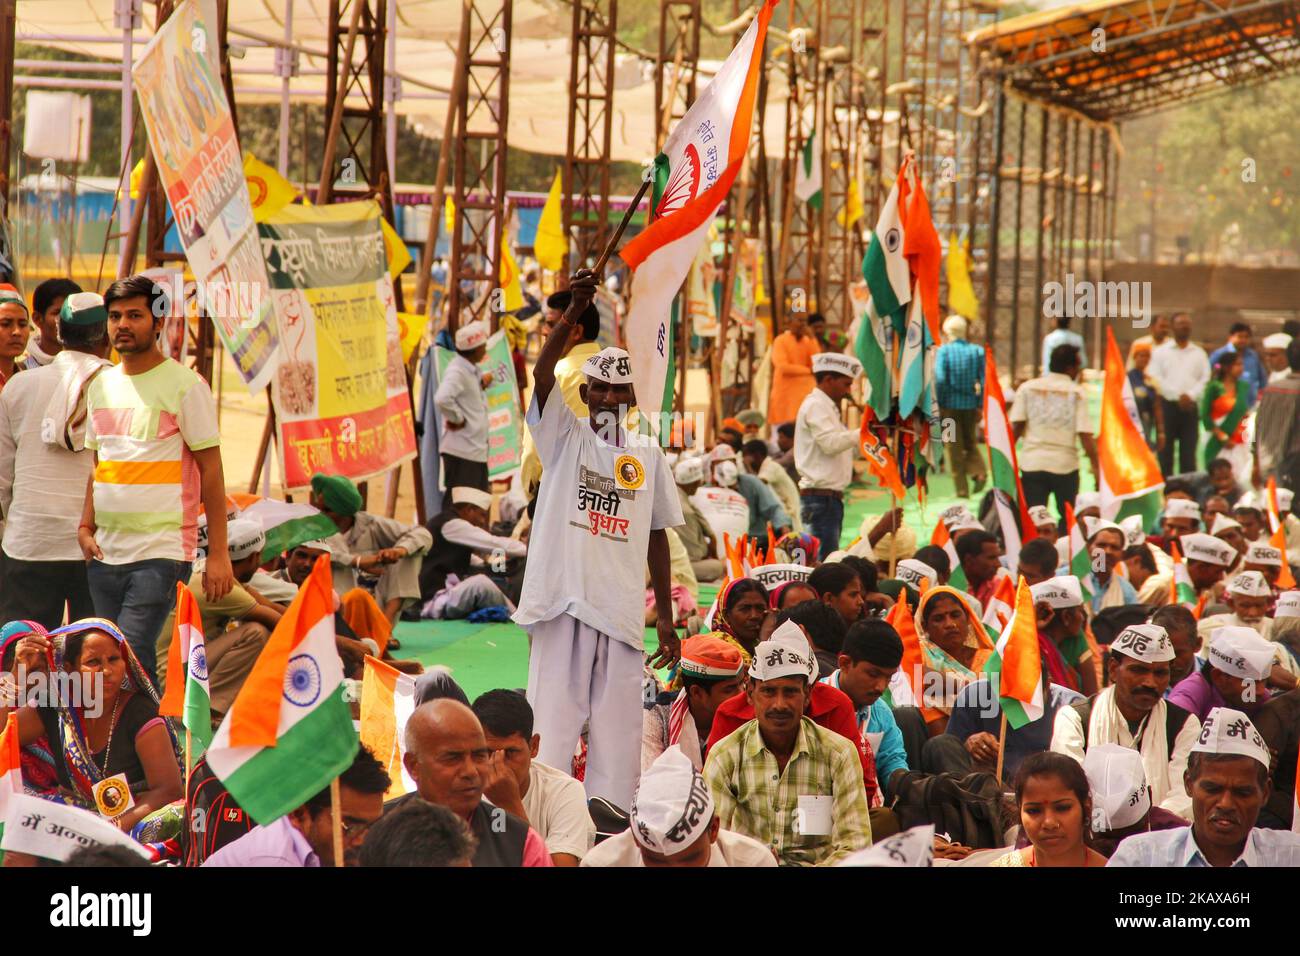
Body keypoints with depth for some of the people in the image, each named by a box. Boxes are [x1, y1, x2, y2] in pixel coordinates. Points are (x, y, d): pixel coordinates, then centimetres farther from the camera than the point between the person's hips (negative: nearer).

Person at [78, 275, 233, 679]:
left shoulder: (185, 385, -5)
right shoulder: (101, 384, 14)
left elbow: (210, 468, -6)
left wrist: (218, 553, -11)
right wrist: (85, 527, 7)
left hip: (162, 553, -7)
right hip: (105, 553, 7)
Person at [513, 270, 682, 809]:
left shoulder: (648, 455, 12)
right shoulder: (564, 436, 4)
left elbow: (657, 537, 14)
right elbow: (542, 374, -13)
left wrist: (666, 617, 11)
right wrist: (575, 313, -27)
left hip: (622, 612, 3)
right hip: (564, 602, -3)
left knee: (618, 734, 5)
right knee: (551, 724, -4)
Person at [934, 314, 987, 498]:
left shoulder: (944, 350, -9)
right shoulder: (977, 351, 0)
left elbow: (940, 379, -15)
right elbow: (984, 380, -1)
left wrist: (939, 404, -6)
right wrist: (980, 405, 6)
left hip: (951, 404, -3)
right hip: (971, 404, 3)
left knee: (955, 447, 6)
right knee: (971, 442, 18)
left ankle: (962, 488, 5)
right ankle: (979, 471, -8)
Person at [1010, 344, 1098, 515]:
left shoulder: (1027, 388, 4)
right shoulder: (1077, 393, -2)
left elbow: (1015, 426, -2)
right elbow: (1085, 435, -8)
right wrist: (1096, 465, -2)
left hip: (1032, 464, 2)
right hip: (1065, 464, -1)